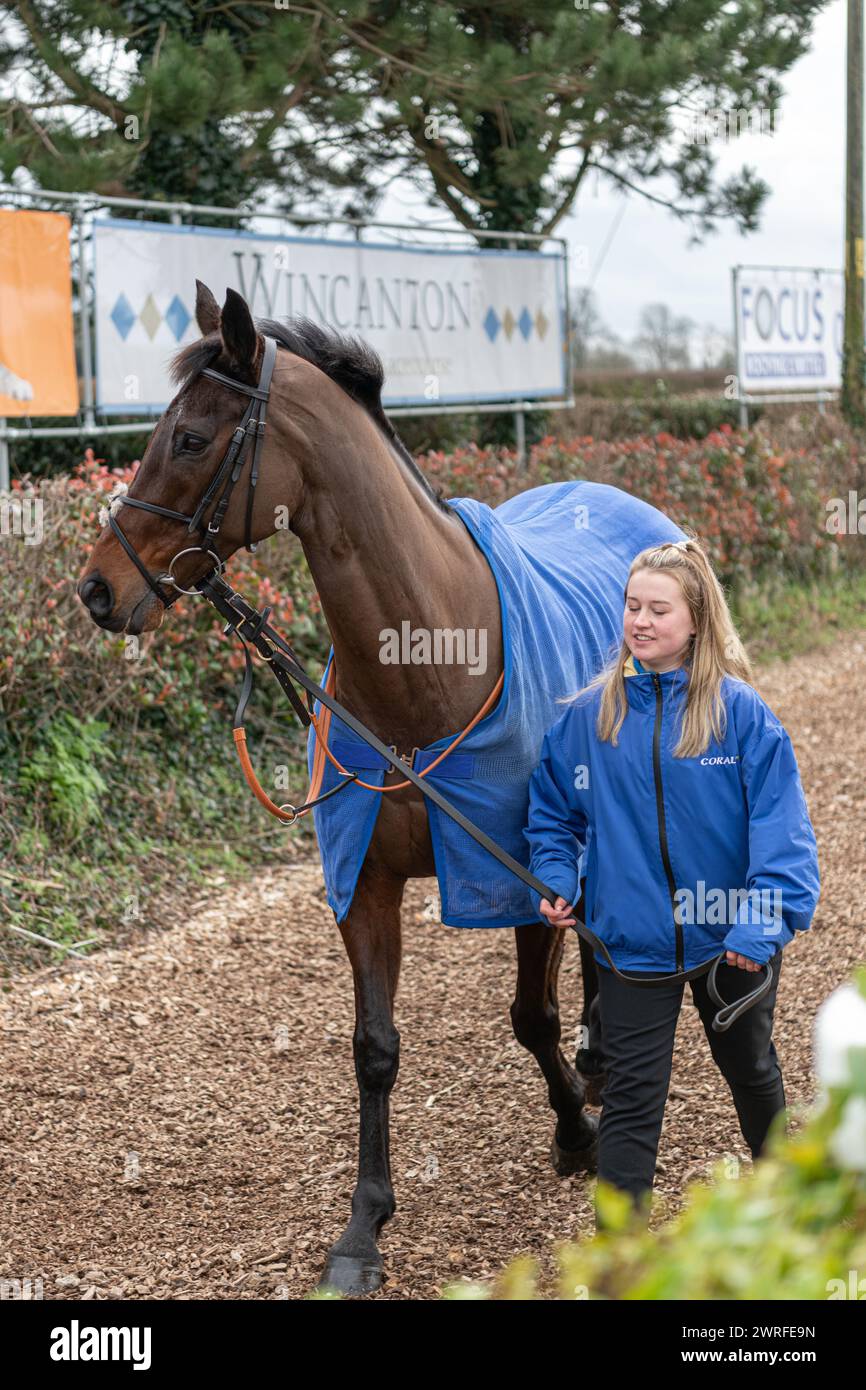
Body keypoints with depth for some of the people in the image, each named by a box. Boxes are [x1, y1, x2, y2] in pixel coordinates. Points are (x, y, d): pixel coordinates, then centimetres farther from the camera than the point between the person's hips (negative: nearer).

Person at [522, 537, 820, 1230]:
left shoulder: (740, 711, -14)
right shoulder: (588, 715, -5)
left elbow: (780, 823, -16)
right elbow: (552, 810, 9)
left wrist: (764, 921, -26)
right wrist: (555, 882, -8)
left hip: (730, 937, 0)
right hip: (631, 938, 0)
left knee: (750, 1068, 24)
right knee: (631, 1099, 0)